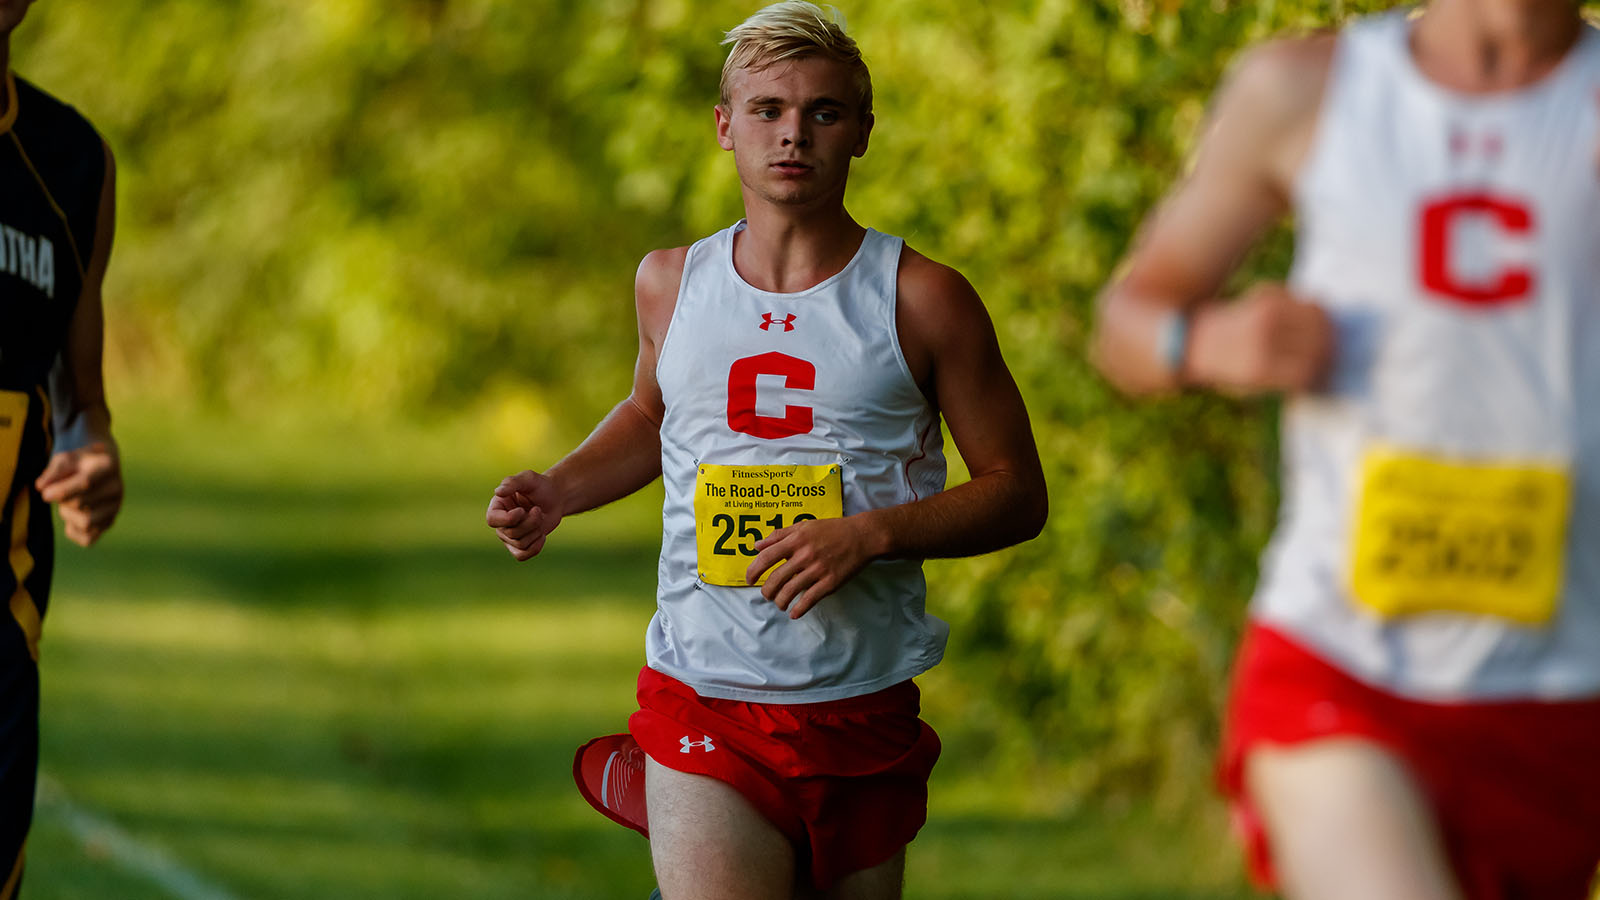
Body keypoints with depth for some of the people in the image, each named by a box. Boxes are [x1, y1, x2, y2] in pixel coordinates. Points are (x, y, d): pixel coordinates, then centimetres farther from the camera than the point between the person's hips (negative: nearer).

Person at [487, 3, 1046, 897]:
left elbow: (1018, 494, 0)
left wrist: (871, 532, -15)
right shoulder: (672, 284, 7)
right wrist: (559, 490, 9)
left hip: (863, 712, 0)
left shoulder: (922, 300, -2)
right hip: (704, 703, 0)